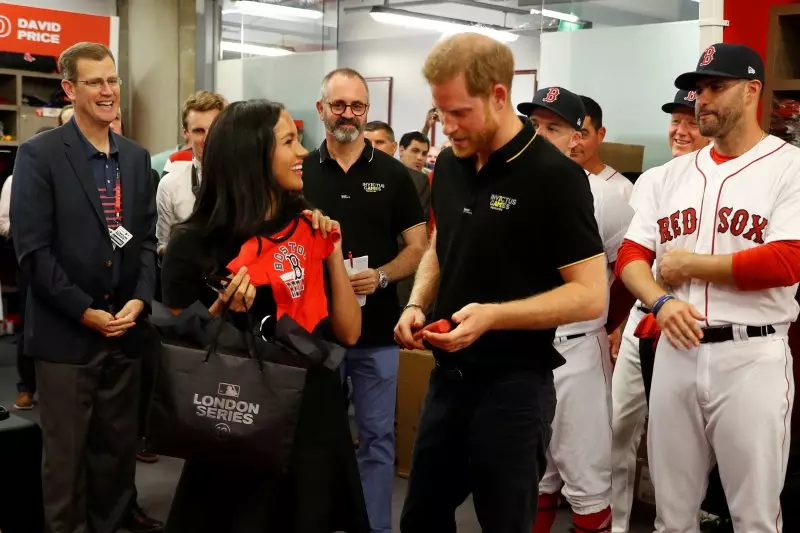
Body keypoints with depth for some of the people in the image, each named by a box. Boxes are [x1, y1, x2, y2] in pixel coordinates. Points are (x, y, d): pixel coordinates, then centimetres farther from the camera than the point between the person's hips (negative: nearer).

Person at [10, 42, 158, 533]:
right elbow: (32, 249, -12)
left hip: (126, 329, 5)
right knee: (66, 455, 7)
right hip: (66, 333, -5)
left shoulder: (137, 157, 10)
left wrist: (140, 299, -5)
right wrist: (86, 312, -13)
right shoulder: (39, 154, -7)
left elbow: (147, 238, 10)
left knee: (119, 449, 14)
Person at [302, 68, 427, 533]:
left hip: (377, 331, -1)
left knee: (377, 438, 7)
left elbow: (419, 248, 1)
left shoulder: (393, 174, 1)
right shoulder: (300, 172, 4)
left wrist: (381, 276, -17)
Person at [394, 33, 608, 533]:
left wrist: (493, 315, -27)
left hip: (515, 383, -7)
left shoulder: (555, 176, -16)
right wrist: (417, 305, 0)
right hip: (449, 374, 7)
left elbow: (590, 295, -17)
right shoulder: (449, 165, 5)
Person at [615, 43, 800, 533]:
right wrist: (661, 302, -12)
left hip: (751, 357, -5)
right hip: (676, 351, 5)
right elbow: (631, 255, 9)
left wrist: (689, 263, -10)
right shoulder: (675, 173, 12)